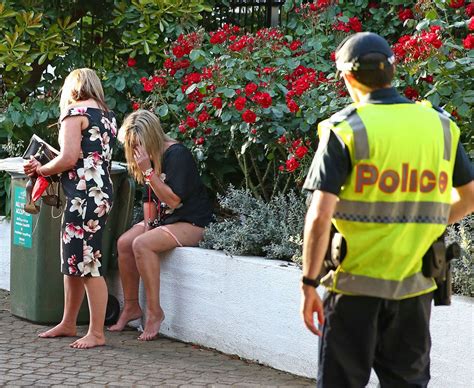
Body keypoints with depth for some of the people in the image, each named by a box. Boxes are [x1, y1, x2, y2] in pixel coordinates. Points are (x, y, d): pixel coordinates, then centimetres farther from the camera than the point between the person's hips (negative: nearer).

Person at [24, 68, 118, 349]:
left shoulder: (75, 112, -7)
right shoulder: (108, 115, 17)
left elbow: (69, 159, -17)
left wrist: (41, 170, 1)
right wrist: (45, 168, 15)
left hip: (85, 196, -9)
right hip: (102, 191, 9)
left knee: (87, 264, -6)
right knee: (73, 262, 16)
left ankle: (97, 333, -3)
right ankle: (68, 323, 24)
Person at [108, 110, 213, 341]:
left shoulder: (177, 155, -19)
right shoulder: (150, 157, 8)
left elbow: (173, 200, -24)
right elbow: (149, 198, 15)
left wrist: (148, 171, -25)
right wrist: (149, 225, -1)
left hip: (191, 223, -9)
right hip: (163, 218, 9)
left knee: (142, 244, -28)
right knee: (124, 242, -9)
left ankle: (154, 311, -20)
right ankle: (131, 307, 0)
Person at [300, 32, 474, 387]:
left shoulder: (345, 129, -10)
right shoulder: (440, 125, 3)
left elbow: (320, 216, -16)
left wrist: (309, 284, -8)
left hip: (356, 284, -3)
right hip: (415, 286, 4)